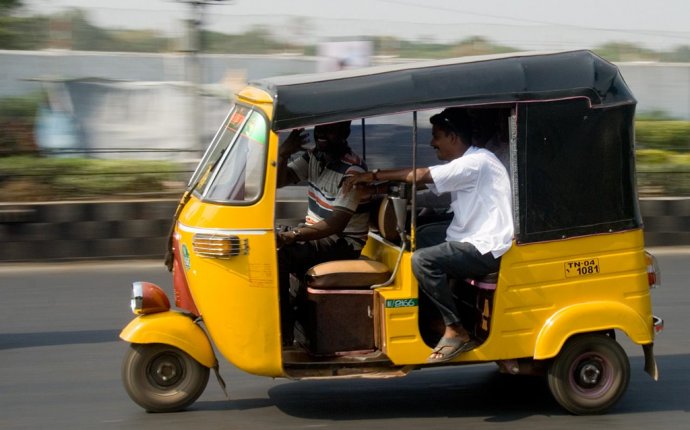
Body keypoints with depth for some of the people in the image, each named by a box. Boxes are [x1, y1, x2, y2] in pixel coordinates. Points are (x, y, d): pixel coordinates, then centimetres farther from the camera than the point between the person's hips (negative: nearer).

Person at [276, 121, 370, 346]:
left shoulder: (352, 170, -21)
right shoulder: (314, 157, 6)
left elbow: (336, 225, -28)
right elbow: (278, 181, 7)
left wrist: (291, 236, -39)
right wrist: (283, 154, -14)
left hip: (343, 244, -9)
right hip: (316, 233, 9)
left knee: (277, 255, -28)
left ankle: (283, 334, -21)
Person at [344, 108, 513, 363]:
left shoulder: (476, 163, -19)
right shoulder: (462, 164, 13)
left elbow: (422, 176, -22)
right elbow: (423, 182, 8)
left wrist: (375, 175, -14)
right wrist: (378, 187, -1)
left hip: (487, 250, -11)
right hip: (472, 237, 11)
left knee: (423, 260, -25)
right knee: (422, 235, 24)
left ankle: (456, 332, -16)